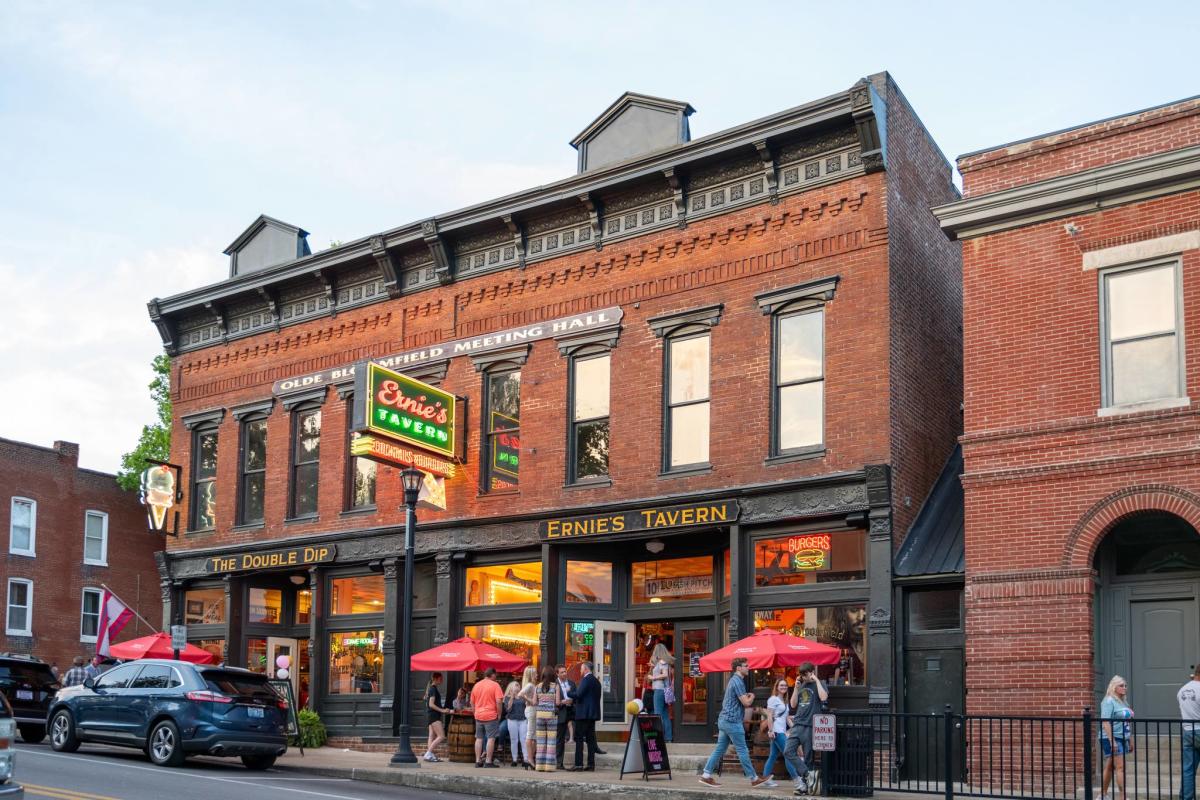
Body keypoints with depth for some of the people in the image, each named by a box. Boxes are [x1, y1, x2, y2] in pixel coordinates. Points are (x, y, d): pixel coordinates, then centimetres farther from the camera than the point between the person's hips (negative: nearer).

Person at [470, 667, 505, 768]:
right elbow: (499, 701, -14)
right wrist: (499, 714, -4)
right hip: (491, 716, -5)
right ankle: (488, 761, -5)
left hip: (478, 716, 6)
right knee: (491, 738, -2)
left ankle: (478, 761, 12)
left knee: (479, 738, 11)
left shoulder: (476, 685, 10)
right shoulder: (495, 685, -7)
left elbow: (472, 702, 15)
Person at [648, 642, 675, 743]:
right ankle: (667, 736, 10)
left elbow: (665, 675, -20)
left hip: (660, 689, -9)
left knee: (658, 714, -8)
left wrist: (653, 677, -8)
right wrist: (652, 666, 14)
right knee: (665, 715, 9)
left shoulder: (661, 662, -9)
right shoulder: (666, 662, 17)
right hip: (665, 689, 9)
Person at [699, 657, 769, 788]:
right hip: (732, 721, -10)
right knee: (742, 750, -2)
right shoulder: (738, 681, -14)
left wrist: (747, 696, 11)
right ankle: (754, 779, 4)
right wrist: (752, 696, 3)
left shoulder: (734, 680, 18)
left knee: (720, 749, 9)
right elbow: (746, 702, -17)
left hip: (724, 720, 10)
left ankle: (706, 776, 7)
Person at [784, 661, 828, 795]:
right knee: (788, 751, -10)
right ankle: (810, 774, -9)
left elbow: (823, 697, -20)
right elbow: (793, 705, 13)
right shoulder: (801, 686, 17)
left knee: (806, 757, -1)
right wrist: (796, 687, 4)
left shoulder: (818, 685, 2)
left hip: (810, 726, -5)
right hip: (797, 725, 5)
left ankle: (803, 784, 4)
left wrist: (817, 680, -13)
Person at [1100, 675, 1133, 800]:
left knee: (1110, 767, 12)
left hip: (1122, 738, 9)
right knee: (1120, 767, -12)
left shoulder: (1123, 702, 15)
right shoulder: (1109, 701, -12)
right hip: (1111, 738, -9)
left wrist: (1130, 740, 20)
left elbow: (1127, 722, 21)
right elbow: (1105, 722, -20)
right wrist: (1112, 741, -25)